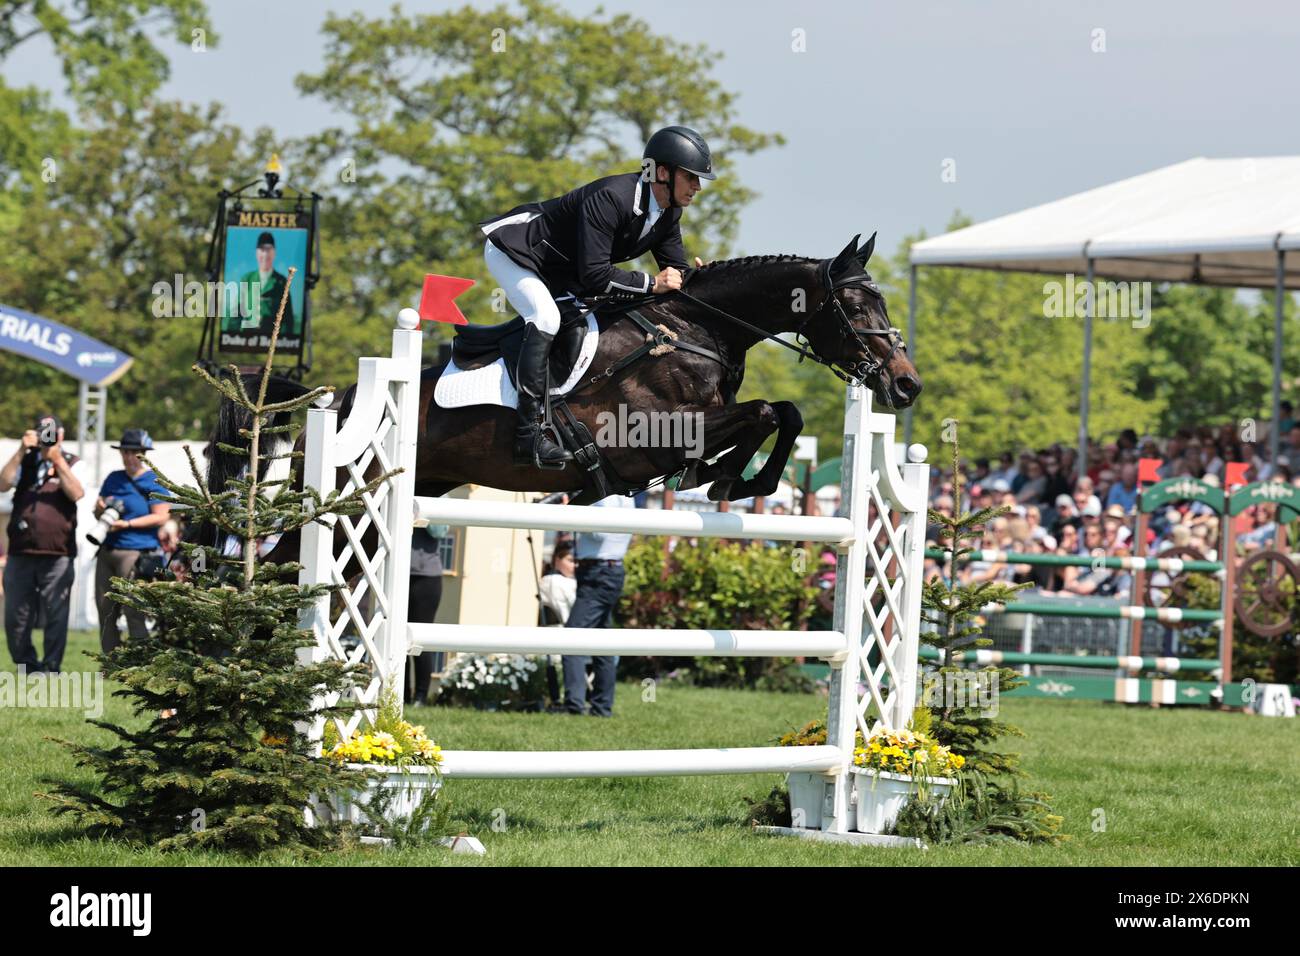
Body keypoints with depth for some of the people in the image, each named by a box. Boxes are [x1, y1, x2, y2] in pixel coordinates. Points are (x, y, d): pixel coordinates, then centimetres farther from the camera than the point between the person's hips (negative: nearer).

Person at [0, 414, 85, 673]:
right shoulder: (25, 461, 13)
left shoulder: (72, 463, 6)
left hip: (57, 555, -3)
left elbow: (76, 493, -12)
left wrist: (58, 460, -15)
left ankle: (51, 669, 8)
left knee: (56, 615, -1)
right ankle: (27, 667, 19)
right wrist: (21, 451, -11)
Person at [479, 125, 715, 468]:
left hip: (558, 269, 11)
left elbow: (675, 271, 0)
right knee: (545, 318, -28)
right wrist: (652, 284, -34)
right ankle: (526, 435, -33)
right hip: (512, 249, -11)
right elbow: (594, 276, -38)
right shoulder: (610, 198, -35)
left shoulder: (669, 214, -6)